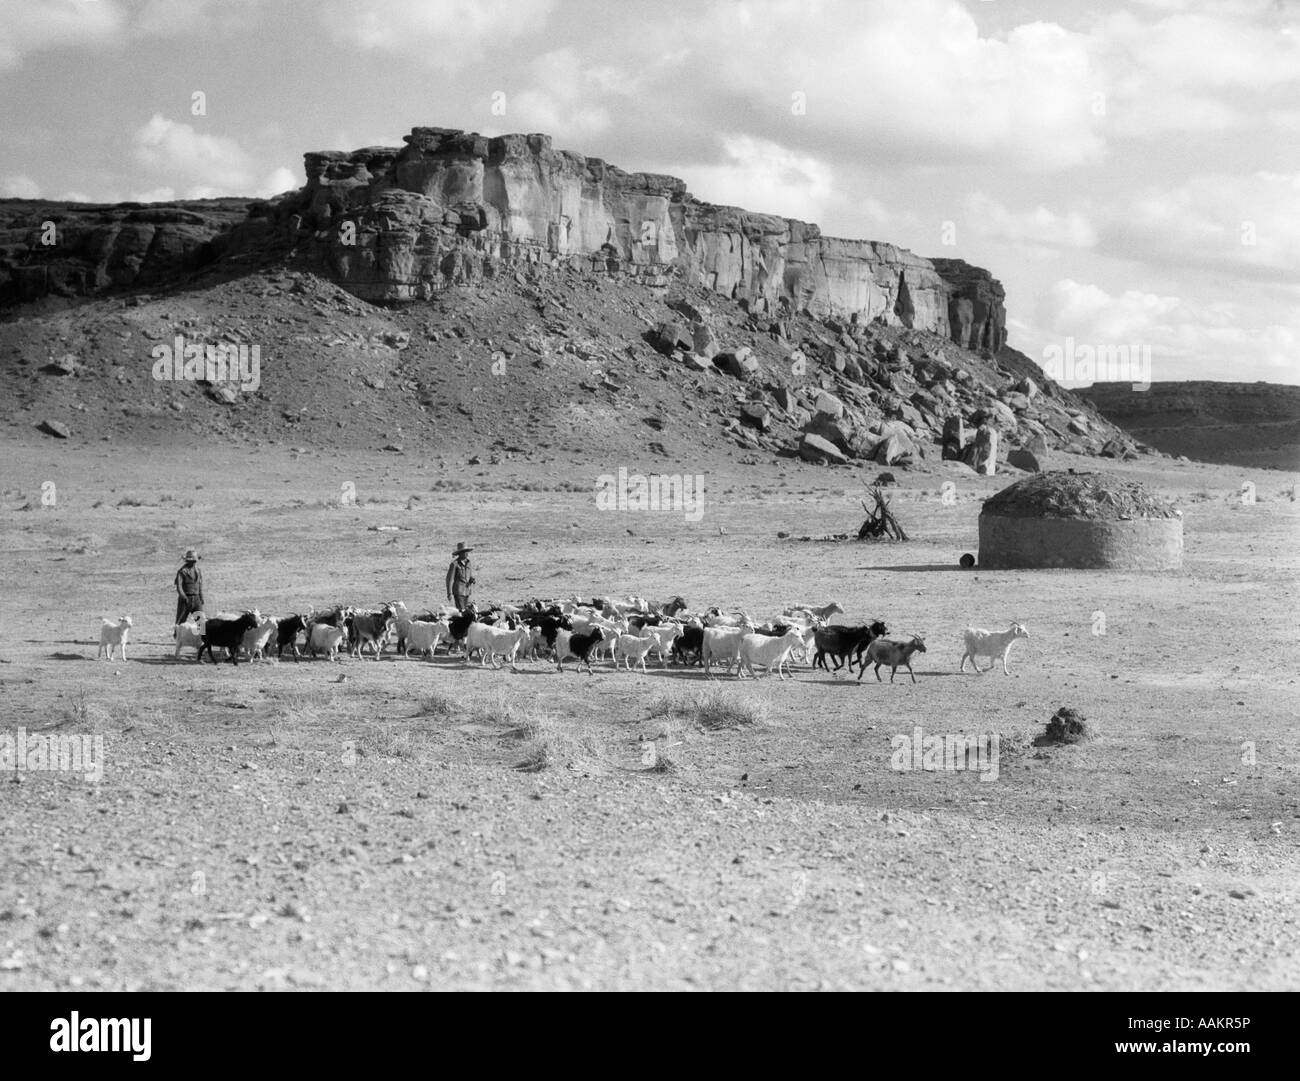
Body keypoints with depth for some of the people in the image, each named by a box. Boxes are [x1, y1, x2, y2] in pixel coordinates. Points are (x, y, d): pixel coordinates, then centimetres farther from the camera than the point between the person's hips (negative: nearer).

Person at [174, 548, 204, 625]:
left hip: (196, 599, 4)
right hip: (185, 599, -4)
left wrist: (201, 598, 14)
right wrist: (184, 597, -24)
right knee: (180, 621, 0)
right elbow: (179, 586, -13)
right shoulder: (182, 571, -5)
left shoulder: (199, 572, 12)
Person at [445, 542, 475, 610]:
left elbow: (471, 576, 20)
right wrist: (449, 594, -11)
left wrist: (472, 580, -5)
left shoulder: (468, 563, 10)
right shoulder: (455, 564, -8)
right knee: (461, 610, -12)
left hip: (466, 591, 6)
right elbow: (449, 579, -8)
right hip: (458, 592, -6)